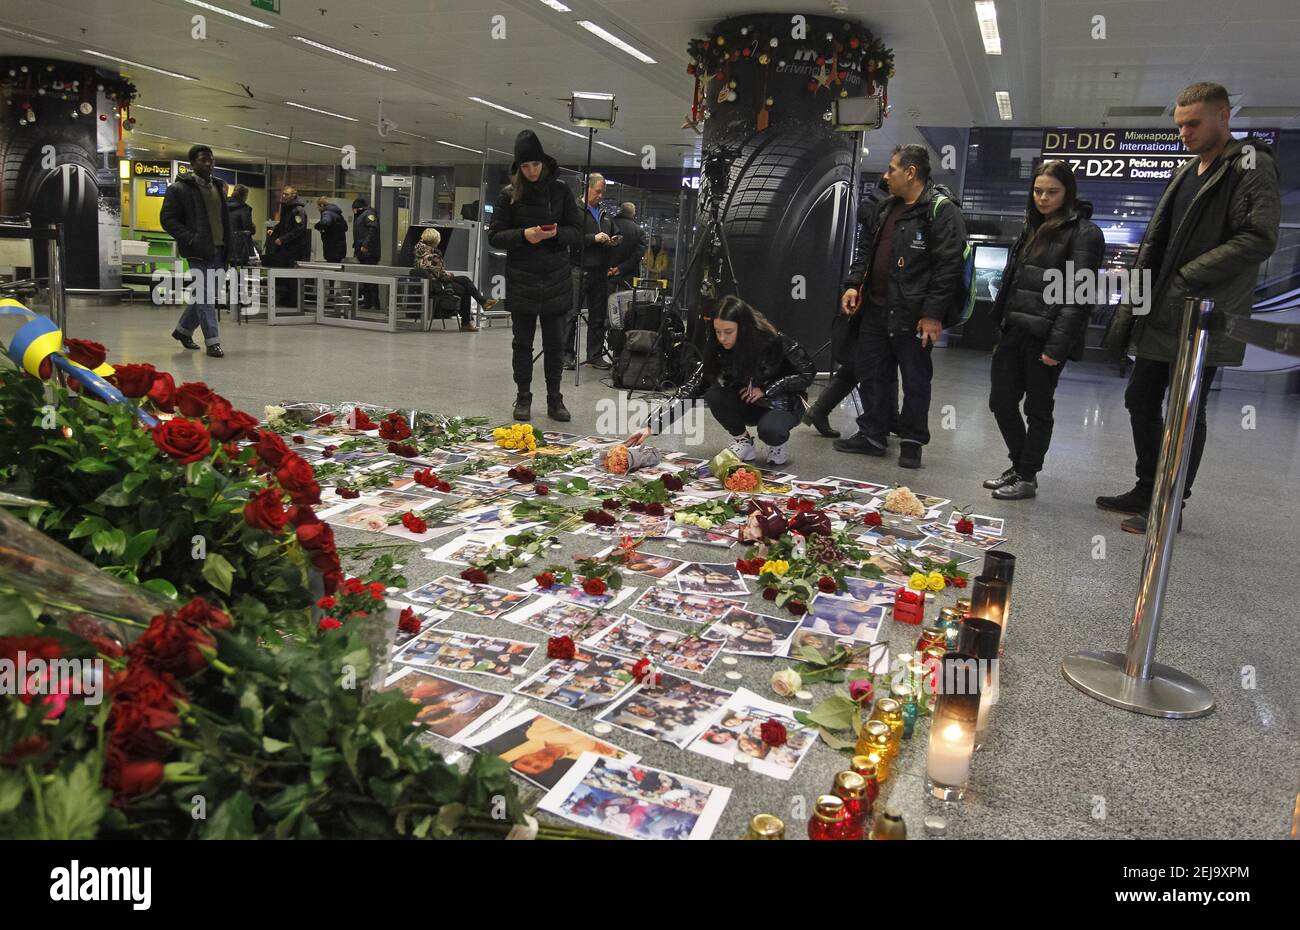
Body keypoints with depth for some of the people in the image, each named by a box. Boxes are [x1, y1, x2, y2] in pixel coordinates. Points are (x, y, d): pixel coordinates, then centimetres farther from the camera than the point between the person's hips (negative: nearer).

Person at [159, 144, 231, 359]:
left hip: (219, 251, 7)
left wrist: (230, 244, 11)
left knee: (206, 295, 12)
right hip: (199, 252, -7)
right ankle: (212, 342, -4)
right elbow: (168, 219, -5)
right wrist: (191, 240, -17)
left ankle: (183, 329, 30)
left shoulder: (218, 187, 18)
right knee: (204, 296, -7)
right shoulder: (179, 188, -2)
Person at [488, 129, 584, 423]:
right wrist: (523, 235, -17)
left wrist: (557, 233, -17)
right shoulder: (509, 195, 1)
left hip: (556, 280, 1)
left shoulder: (560, 191, 3)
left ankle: (554, 399, 16)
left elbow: (577, 232, 4)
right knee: (523, 342, 7)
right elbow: (494, 236, 0)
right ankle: (523, 398, 17)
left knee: (555, 343, 5)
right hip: (521, 280, 0)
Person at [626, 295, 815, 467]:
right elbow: (689, 390, -21)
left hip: (781, 402, -4)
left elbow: (807, 373, -15)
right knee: (714, 395, -26)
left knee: (770, 430, -36)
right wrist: (651, 426, -31)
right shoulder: (718, 352, -17)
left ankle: (780, 441, 0)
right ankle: (742, 440, -2)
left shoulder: (775, 341, -25)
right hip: (749, 404, 4)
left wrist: (765, 389, -24)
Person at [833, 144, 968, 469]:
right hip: (876, 308, 8)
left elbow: (948, 266, -17)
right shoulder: (889, 207, 14)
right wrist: (855, 285, 14)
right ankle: (872, 434, 27)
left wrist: (932, 314, -20)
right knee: (871, 373, 14)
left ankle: (912, 442, 18)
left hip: (912, 316, -8)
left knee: (915, 381, 5)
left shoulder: (941, 210, -13)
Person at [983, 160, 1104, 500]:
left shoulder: (1083, 233, -7)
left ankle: (1028, 477, 16)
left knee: (1038, 408, 4)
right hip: (1015, 331, 7)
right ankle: (1019, 465, 27)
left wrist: (1057, 345, -20)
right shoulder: (1033, 228, 17)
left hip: (1045, 335, -7)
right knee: (1001, 401, 10)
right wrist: (1001, 322, 13)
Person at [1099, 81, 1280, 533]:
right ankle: (1146, 491, 27)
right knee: (1141, 400, 13)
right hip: (1160, 317, 8)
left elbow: (1259, 239, -17)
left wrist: (1187, 278, -17)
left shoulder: (1251, 164, -7)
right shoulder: (1186, 172, 17)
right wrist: (1133, 302, 9)